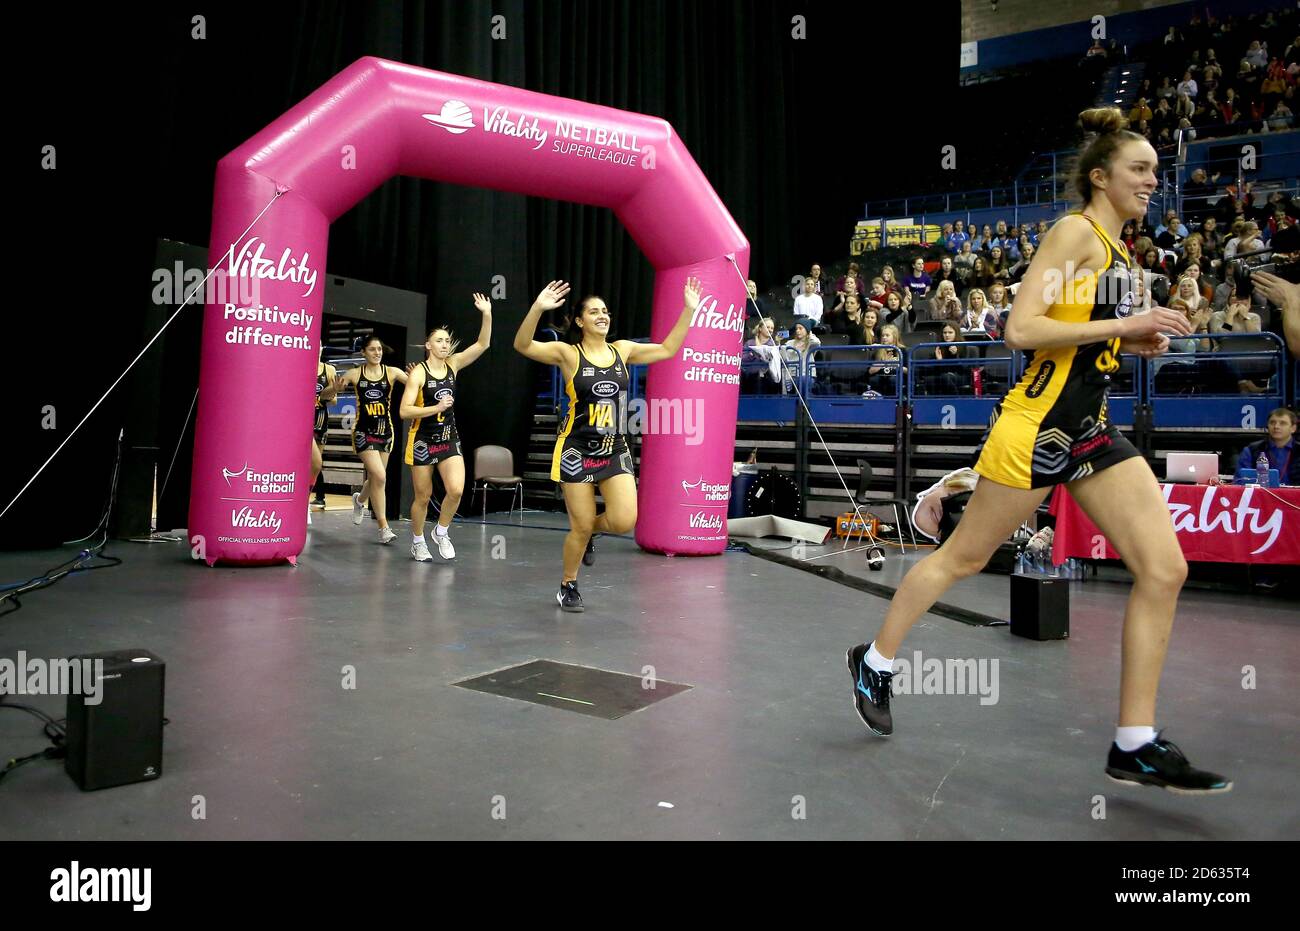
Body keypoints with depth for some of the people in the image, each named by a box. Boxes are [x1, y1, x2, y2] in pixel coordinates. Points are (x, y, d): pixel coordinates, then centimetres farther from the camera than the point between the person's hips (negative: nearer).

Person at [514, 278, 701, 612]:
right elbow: (523, 346, -21)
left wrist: (689, 310, 7)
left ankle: (588, 530, 26)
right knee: (581, 527, 2)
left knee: (624, 521, -10)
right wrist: (537, 308, -37)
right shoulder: (568, 353, -7)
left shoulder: (622, 350, 6)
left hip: (615, 449, 4)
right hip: (577, 449, -4)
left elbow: (667, 349, 14)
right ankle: (568, 587, 27)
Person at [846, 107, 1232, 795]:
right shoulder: (1076, 231, -9)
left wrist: (1132, 342, 11)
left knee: (1164, 569, -3)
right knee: (963, 557, 4)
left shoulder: (1115, 248, 17)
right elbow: (1021, 331, -20)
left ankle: (1135, 745, 4)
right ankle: (874, 661, 26)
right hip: (1037, 427, -8)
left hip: (1089, 431, 8)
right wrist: (1120, 324, -19)